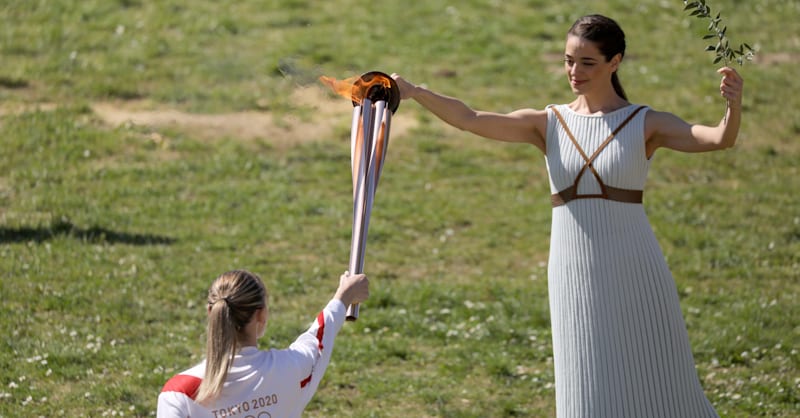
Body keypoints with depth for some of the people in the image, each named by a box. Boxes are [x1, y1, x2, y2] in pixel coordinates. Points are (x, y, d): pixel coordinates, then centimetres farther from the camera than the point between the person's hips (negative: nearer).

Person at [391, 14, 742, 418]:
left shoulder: (646, 125, -2)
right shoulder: (547, 124, 4)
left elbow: (720, 139, -17)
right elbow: (469, 119, -7)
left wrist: (734, 105, -39)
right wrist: (415, 92, -24)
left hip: (633, 276, -2)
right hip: (575, 278, 2)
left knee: (654, 385, 6)